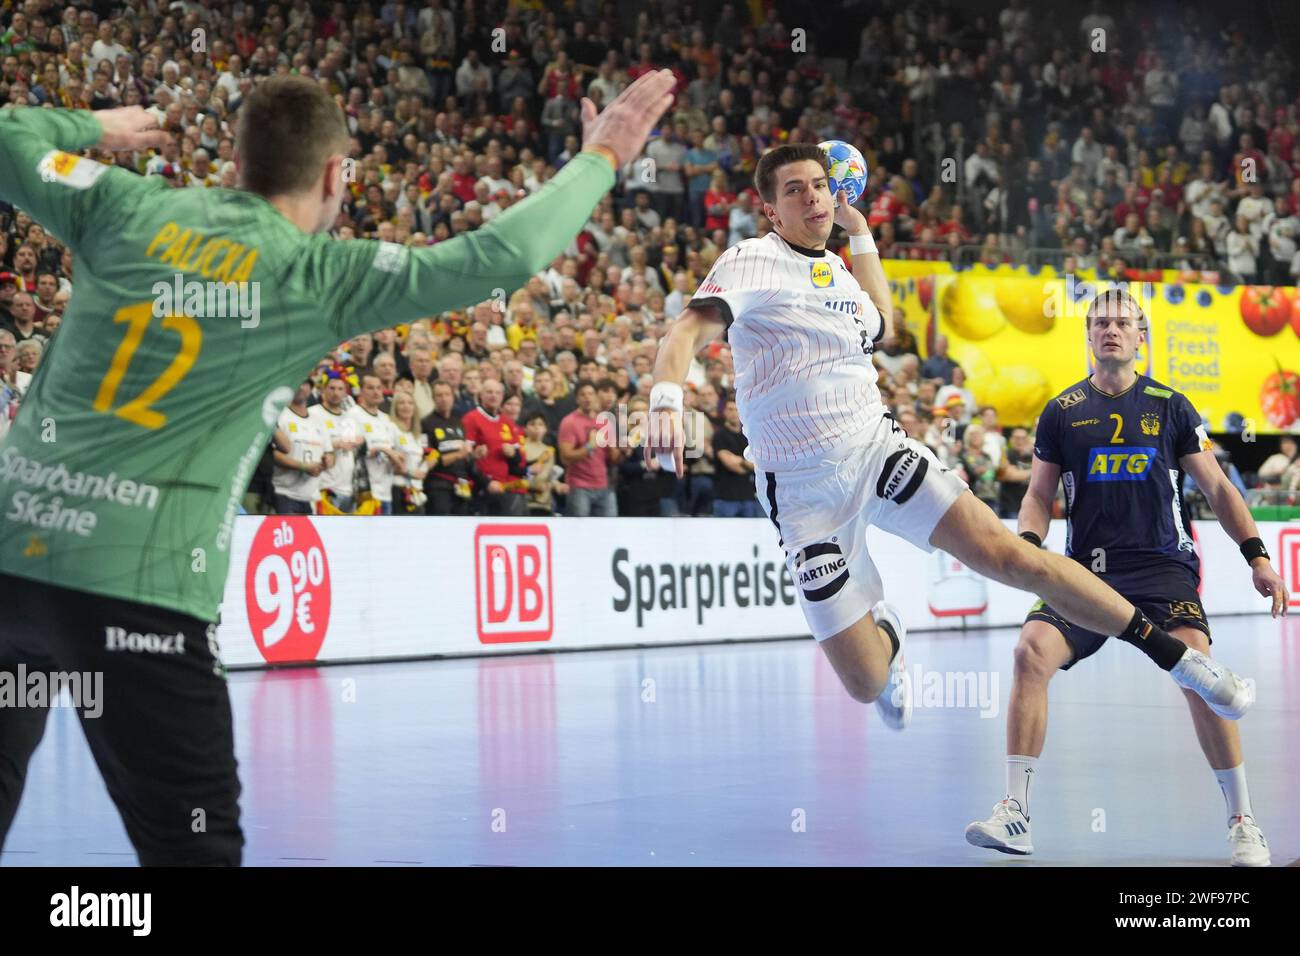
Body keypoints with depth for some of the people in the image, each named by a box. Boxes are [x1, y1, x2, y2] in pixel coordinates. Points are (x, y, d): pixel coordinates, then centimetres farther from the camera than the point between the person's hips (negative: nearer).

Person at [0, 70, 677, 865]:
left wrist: (92, 130, 32)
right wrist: (601, 160, 7)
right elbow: (505, 258, -7)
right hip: (134, 587, -5)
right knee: (195, 842, 2)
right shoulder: (319, 275, -4)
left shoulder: (131, 208, 7)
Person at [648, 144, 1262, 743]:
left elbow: (879, 324, 35)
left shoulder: (837, 270, 13)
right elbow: (688, 332, -23)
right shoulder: (750, 262, -7)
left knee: (1008, 556, -16)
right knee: (866, 683, -5)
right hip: (802, 488, -4)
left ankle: (1176, 653, -6)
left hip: (878, 446, 4)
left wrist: (859, 233, 27)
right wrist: (666, 401, -44)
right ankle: (887, 634, 35)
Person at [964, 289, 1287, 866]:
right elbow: (1039, 494, 12)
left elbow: (1216, 487, 11)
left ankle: (1242, 823, -11)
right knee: (1032, 652, -21)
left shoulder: (1170, 407, 8)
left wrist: (1256, 557, 4)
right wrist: (1027, 544, -8)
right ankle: (1015, 814, -14)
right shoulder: (1062, 412, 10)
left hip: (1162, 566, -1)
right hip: (1086, 569, 2)